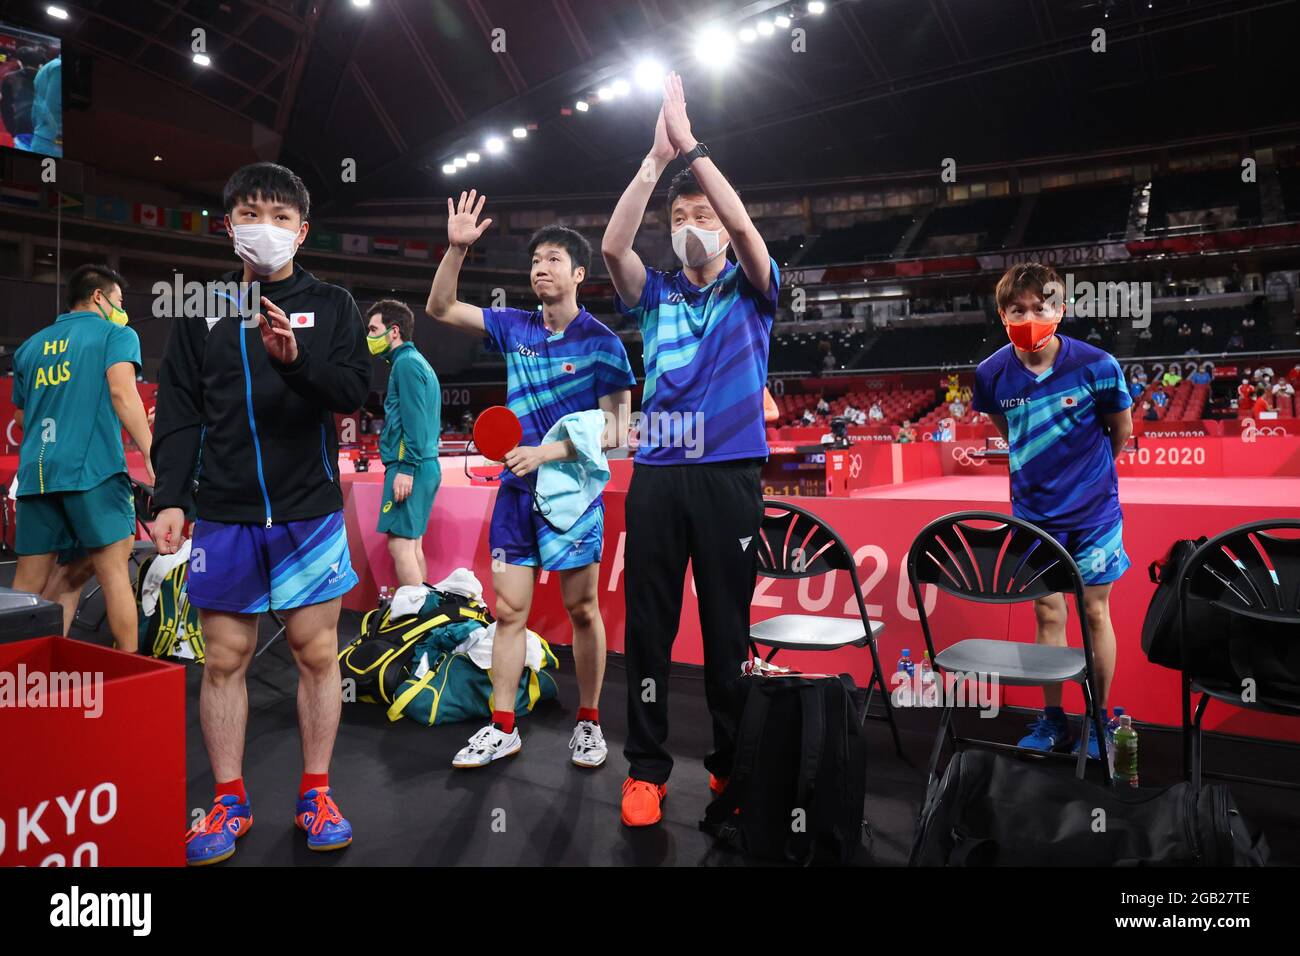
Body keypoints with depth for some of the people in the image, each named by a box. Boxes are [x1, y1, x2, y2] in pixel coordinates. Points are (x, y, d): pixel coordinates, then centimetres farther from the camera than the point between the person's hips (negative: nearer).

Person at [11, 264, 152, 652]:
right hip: (93, 468, -6)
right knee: (114, 570, -2)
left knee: (28, 583, 9)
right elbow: (122, 393, -12)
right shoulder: (116, 334, 5)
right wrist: (153, 458, -18)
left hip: (35, 473, 6)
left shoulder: (30, 347, 22)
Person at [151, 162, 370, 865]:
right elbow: (178, 412, 6)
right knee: (224, 658, 6)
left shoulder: (330, 305, 6)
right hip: (223, 516, 2)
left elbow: (356, 389, -6)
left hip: (310, 511, -1)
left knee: (317, 651, 3)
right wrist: (172, 497, -4)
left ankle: (315, 793, 19)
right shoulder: (202, 310, 9)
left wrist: (298, 360, -23)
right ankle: (229, 803, 21)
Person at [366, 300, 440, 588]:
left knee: (399, 543, -10)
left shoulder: (406, 363, -8)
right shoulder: (419, 363, 21)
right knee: (412, 543, 12)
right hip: (424, 466, 10)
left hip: (410, 467, -10)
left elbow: (414, 421, -17)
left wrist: (406, 469, -20)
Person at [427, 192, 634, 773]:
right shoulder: (514, 328, 7)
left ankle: (588, 723, 20)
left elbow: (614, 430, -8)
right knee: (508, 609, 6)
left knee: (582, 610, 4)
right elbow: (440, 309, 6)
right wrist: (456, 249, -8)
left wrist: (547, 452, -17)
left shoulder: (601, 342, -6)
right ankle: (502, 729, 17)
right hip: (517, 488, 4)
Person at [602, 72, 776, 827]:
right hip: (657, 473, 2)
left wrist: (691, 145, -11)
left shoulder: (752, 291, 9)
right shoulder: (656, 296, 12)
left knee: (728, 623, 4)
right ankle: (646, 766, 16)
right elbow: (613, 246, -6)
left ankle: (733, 764, 19)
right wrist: (656, 158, -11)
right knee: (650, 622, 4)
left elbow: (746, 228, -11)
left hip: (729, 473, -1)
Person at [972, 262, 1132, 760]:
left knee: (1094, 613, 7)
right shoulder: (992, 373, -10)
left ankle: (1099, 720, 22)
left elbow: (1121, 432, -1)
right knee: (1048, 615, 9)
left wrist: (1085, 469, 10)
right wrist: (1040, 469, 10)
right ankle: (1051, 720, 22)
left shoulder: (1096, 366, -17)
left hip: (1093, 510, -2)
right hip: (1033, 512, 2)